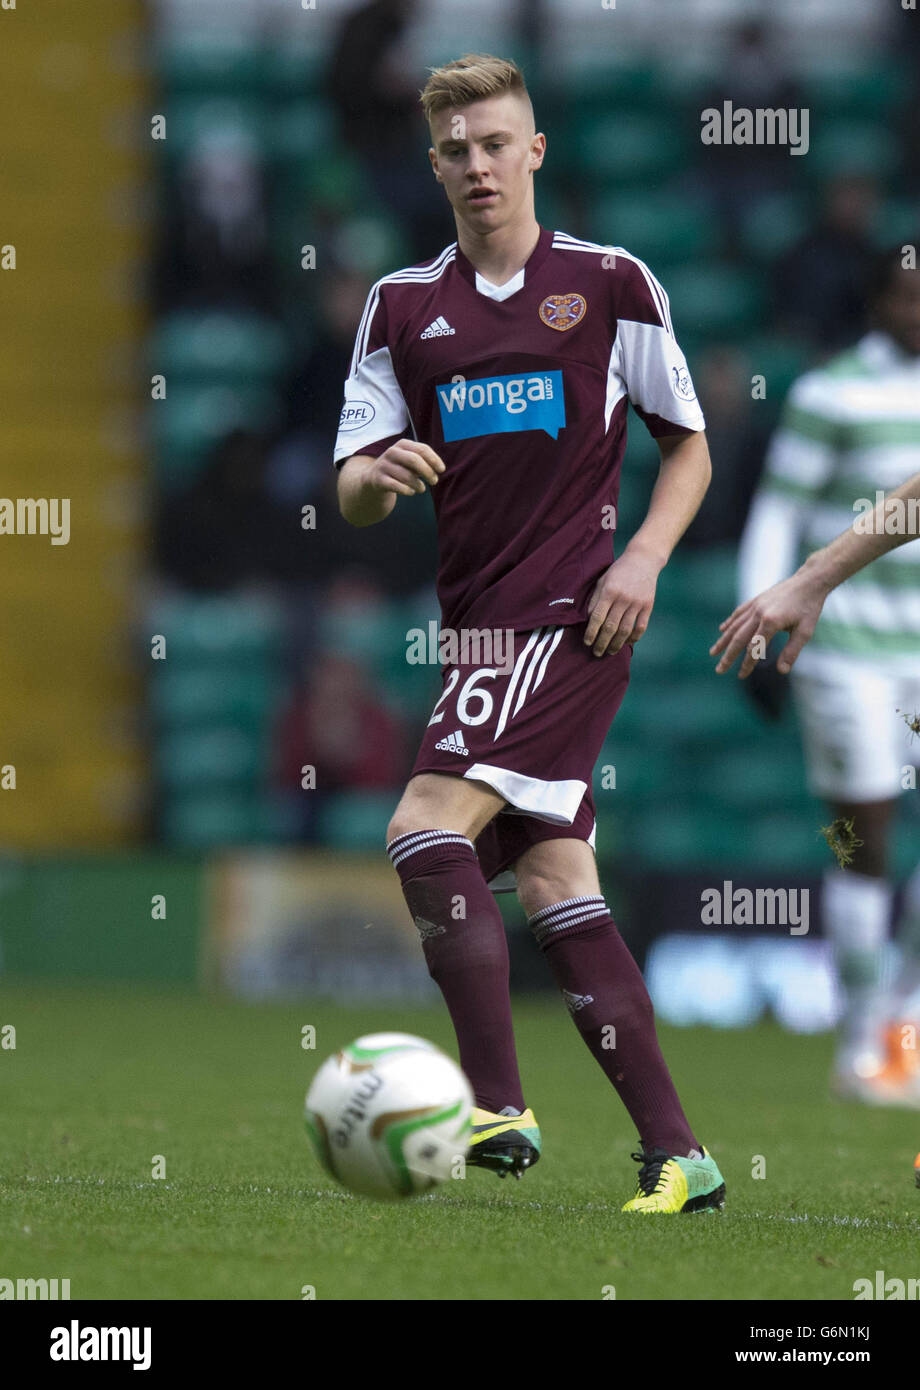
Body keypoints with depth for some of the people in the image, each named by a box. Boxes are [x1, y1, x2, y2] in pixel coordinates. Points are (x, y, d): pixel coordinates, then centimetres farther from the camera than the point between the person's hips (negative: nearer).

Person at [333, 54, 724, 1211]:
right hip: (480, 623, 6)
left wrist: (642, 560, -8)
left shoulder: (610, 284, 2)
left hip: (571, 615, -6)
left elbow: (689, 450, 8)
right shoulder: (403, 306, 11)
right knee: (550, 883, 2)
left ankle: (496, 1107, -18)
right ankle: (676, 1155, 5)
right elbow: (352, 495, 8)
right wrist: (379, 476, -16)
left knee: (427, 828, -20)